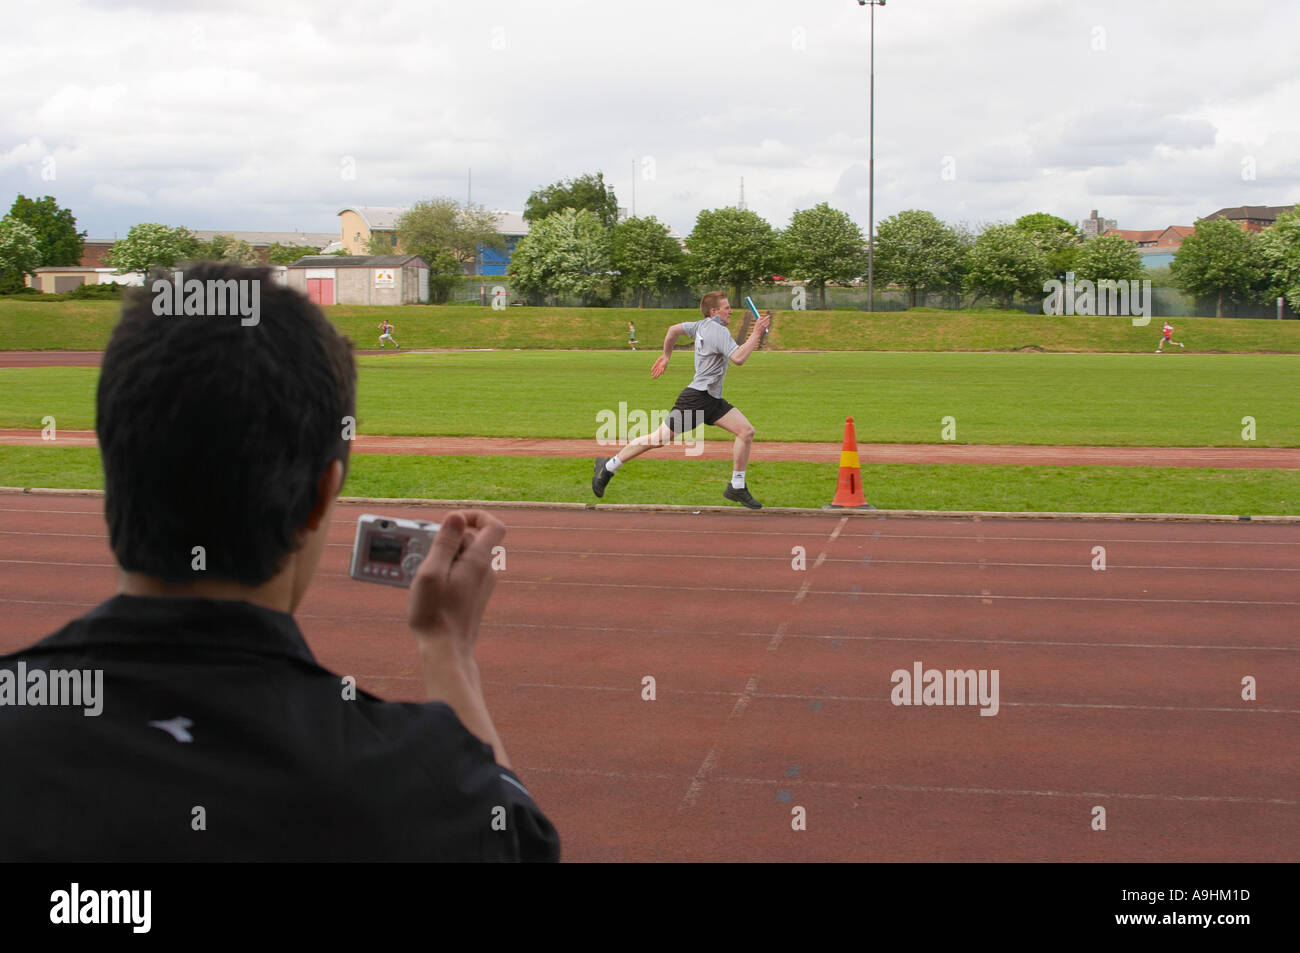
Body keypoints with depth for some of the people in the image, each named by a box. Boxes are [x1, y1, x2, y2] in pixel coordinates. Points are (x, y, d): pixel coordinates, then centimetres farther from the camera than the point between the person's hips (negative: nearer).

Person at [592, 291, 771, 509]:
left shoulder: (702, 326, 11)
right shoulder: (719, 331, -16)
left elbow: (673, 329, 21)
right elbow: (738, 358, -28)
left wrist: (666, 356, 32)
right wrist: (756, 334, -22)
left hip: (712, 401, 10)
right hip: (696, 398, -10)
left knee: (746, 431, -2)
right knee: (659, 438, -4)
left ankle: (737, 488, 4)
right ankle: (609, 466, 9)